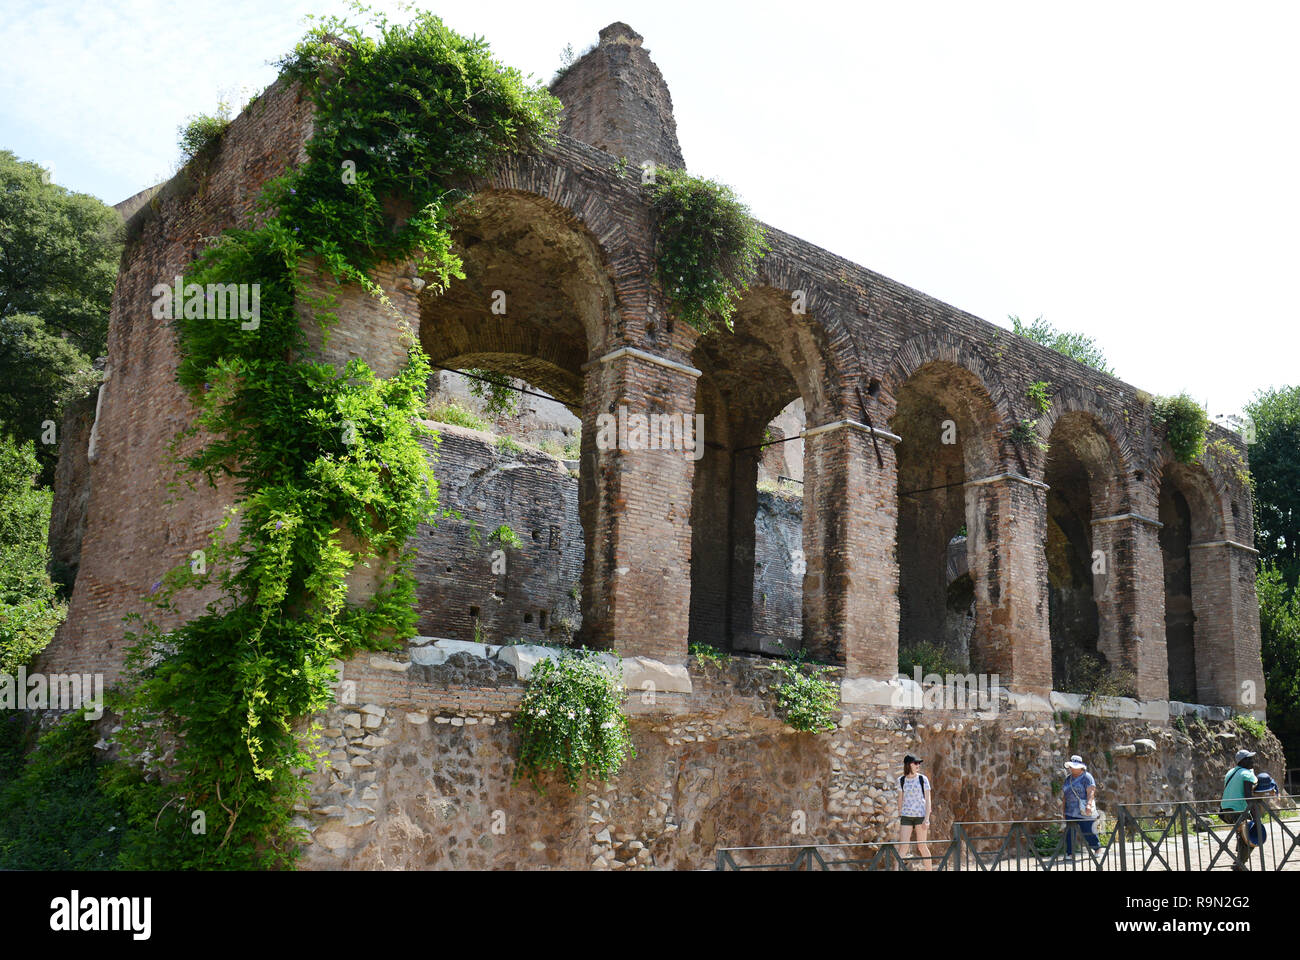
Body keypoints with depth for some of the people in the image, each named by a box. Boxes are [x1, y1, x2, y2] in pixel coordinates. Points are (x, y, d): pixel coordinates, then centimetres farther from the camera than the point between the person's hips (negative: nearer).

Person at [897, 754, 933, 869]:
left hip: (921, 815, -1)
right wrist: (899, 818, 15)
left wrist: (927, 819, -9)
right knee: (903, 846, -6)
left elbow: (928, 800, -1)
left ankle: (929, 869, 18)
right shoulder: (901, 780, 5)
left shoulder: (923, 779, 0)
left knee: (921, 846, 3)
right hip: (906, 816, 1)